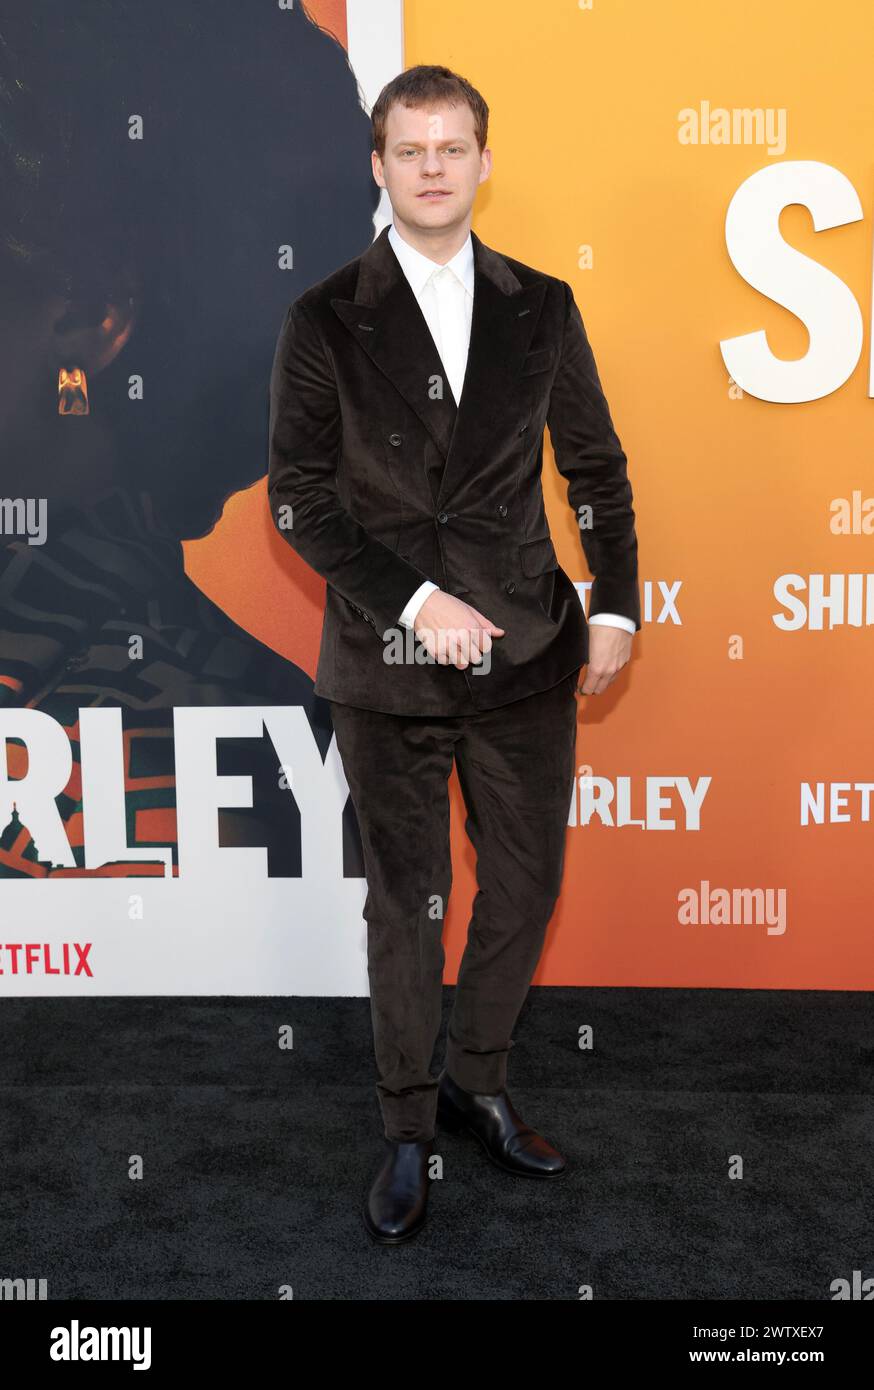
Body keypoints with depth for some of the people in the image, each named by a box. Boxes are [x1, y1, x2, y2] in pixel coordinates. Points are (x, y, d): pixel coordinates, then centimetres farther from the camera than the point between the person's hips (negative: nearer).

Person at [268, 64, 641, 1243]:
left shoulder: (542, 308, 5)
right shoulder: (326, 322, -2)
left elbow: (597, 468, 10)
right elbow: (299, 500, -6)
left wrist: (616, 607, 3)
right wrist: (415, 599, -15)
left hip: (527, 658, 3)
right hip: (388, 666, -2)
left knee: (527, 884, 12)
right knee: (404, 904, 8)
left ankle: (479, 1080, 36)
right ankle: (409, 1129, 28)